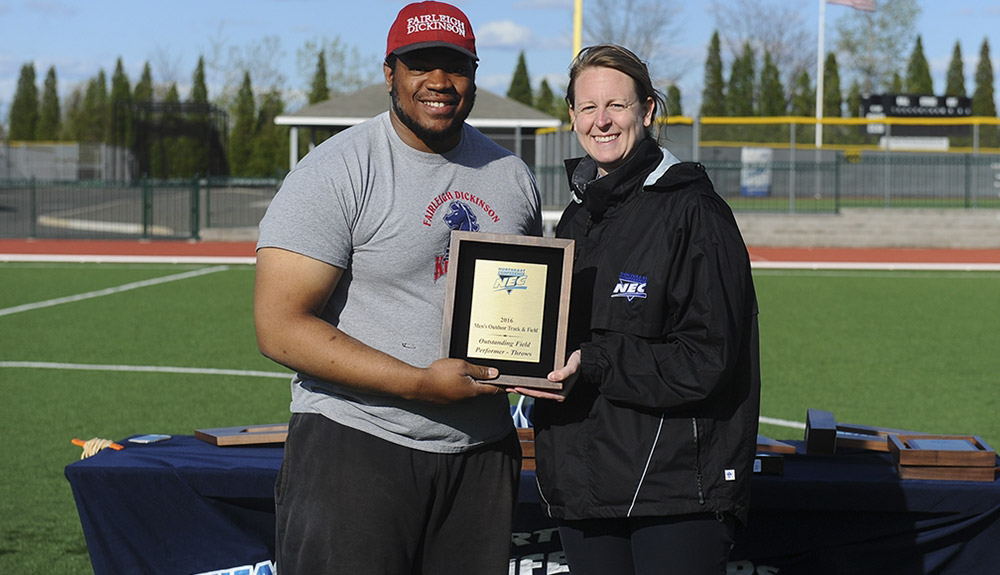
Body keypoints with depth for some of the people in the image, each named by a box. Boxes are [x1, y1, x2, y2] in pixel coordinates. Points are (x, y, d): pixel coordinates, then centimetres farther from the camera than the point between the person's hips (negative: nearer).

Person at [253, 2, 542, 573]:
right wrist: (421, 384, -20)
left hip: (483, 450, 6)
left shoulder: (511, 174, 10)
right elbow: (280, 328, -16)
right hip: (356, 444, -5)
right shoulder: (336, 172, -9)